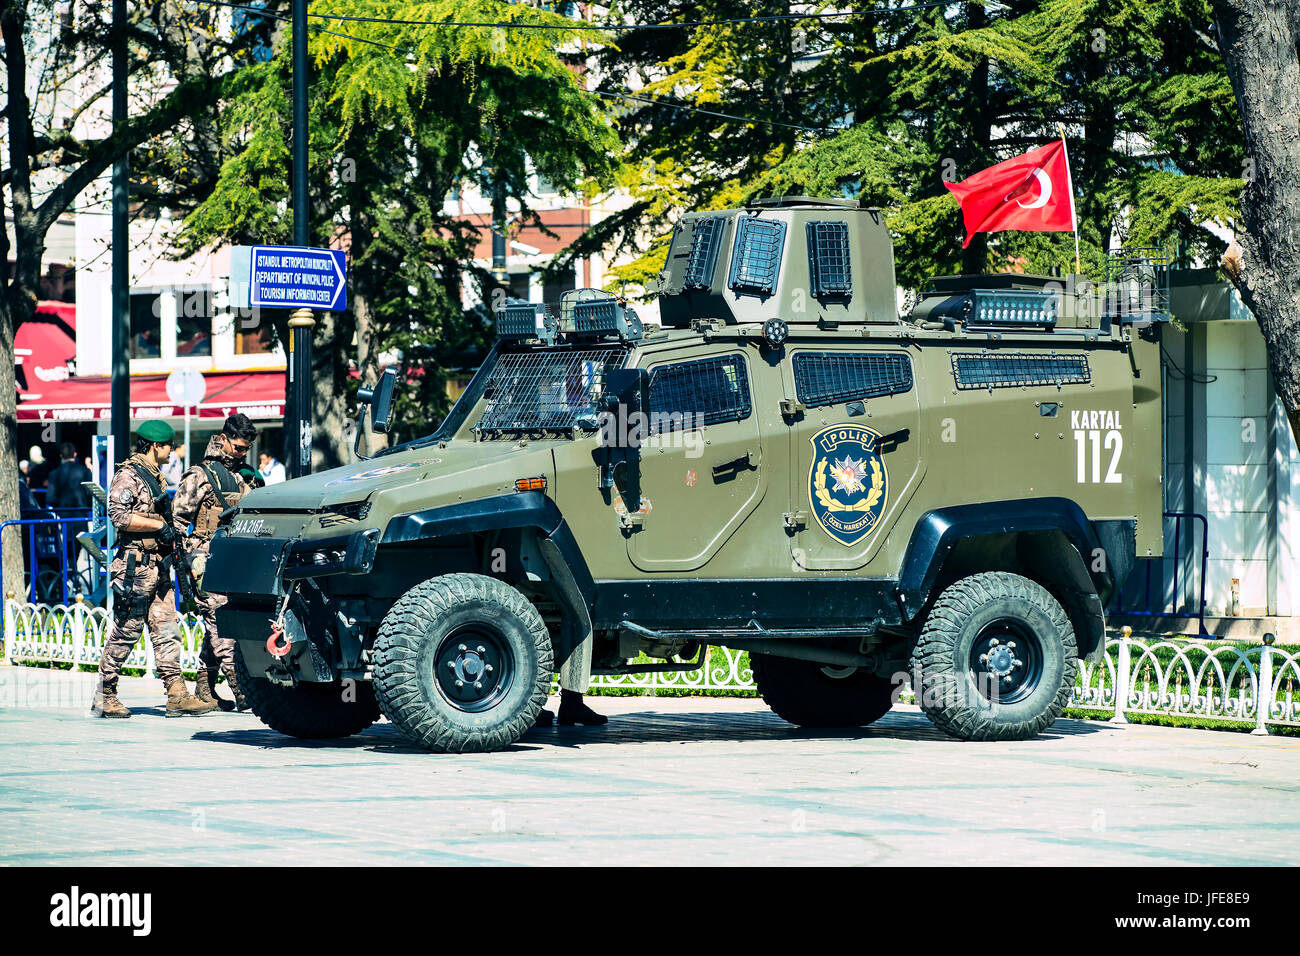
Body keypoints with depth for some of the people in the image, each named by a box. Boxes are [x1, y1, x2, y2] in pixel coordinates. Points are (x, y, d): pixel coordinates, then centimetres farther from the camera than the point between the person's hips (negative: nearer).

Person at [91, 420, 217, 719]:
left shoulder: (155, 476, 20)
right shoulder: (129, 475, -9)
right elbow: (119, 515, -20)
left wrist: (171, 538, 19)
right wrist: (159, 525, -19)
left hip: (158, 566, 9)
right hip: (136, 566, -9)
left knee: (167, 632, 3)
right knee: (125, 632, -5)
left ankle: (177, 696, -1)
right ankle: (104, 697, 3)